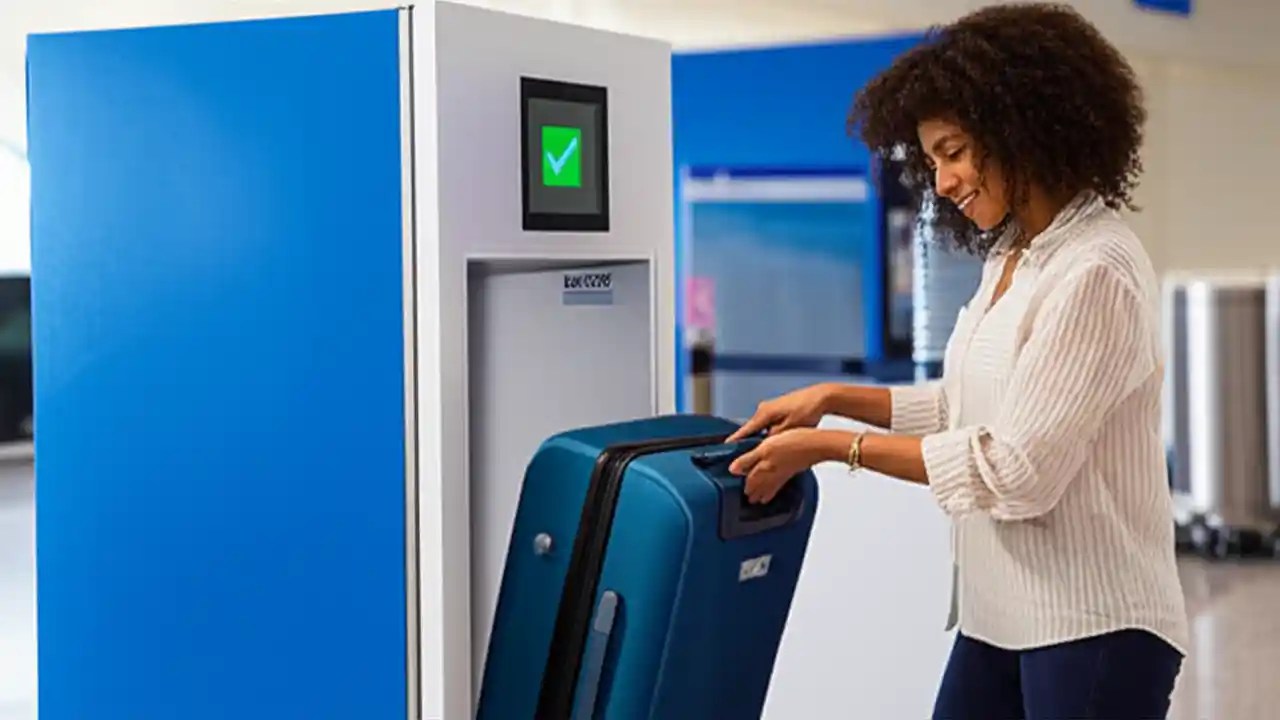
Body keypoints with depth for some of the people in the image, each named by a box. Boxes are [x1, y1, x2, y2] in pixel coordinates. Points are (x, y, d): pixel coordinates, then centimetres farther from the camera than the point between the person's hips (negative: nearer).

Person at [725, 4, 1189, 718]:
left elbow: (1015, 471, -22)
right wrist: (834, 398, 7)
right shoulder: (1013, 255, 10)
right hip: (1001, 614, 8)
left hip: (1092, 625, -8)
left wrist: (834, 446, -16)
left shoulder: (1095, 272, -20)